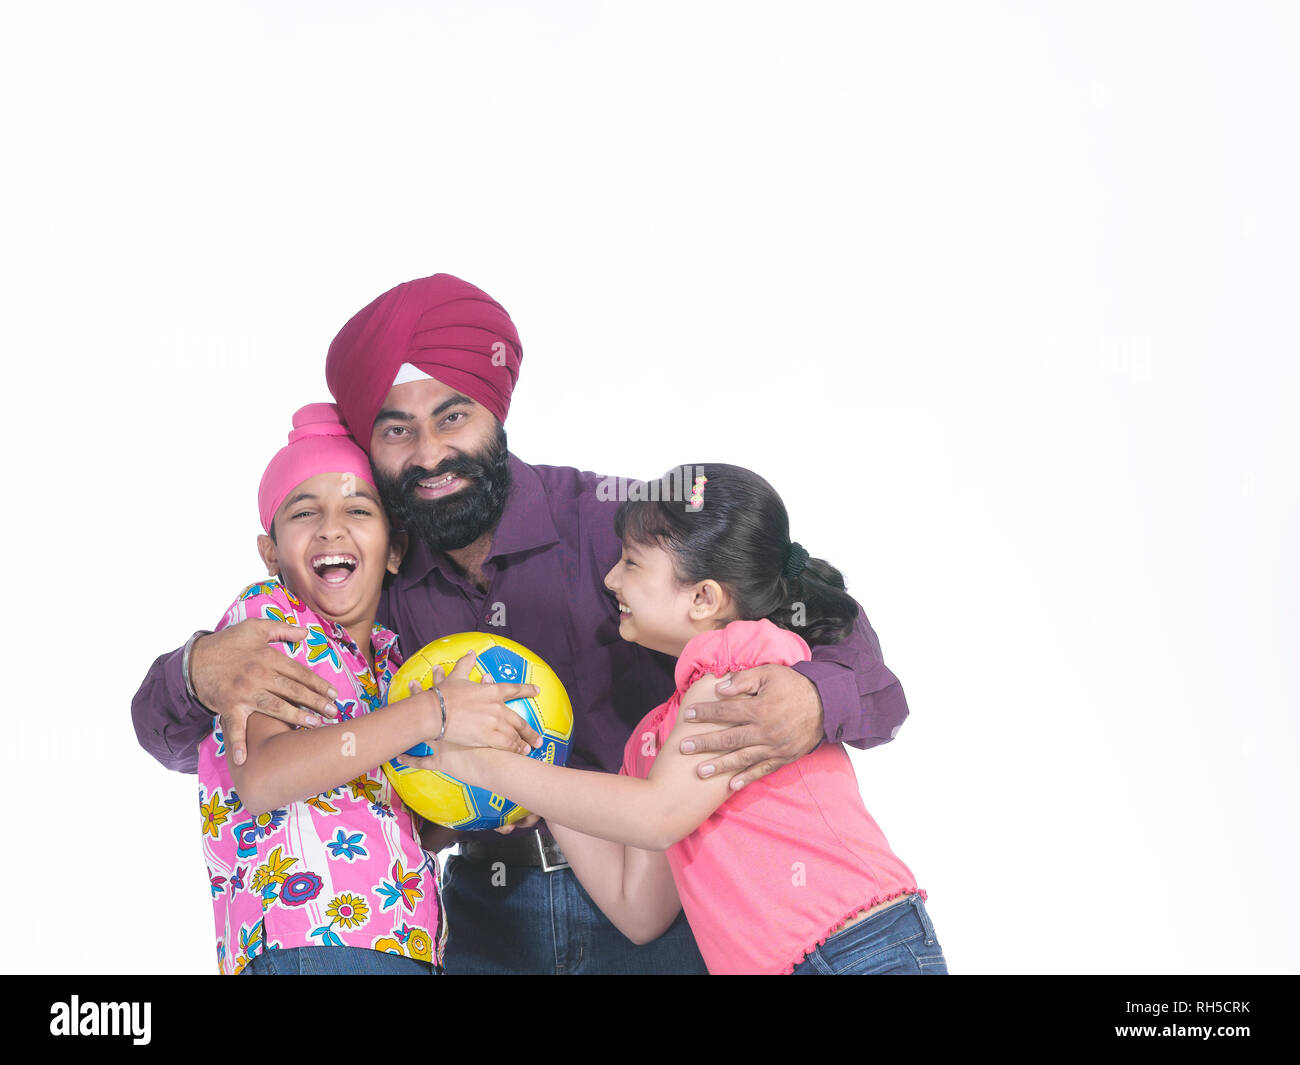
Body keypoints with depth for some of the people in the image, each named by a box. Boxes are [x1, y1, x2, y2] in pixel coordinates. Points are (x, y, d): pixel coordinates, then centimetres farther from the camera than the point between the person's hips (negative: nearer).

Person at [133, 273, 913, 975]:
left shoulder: (610, 523, -14)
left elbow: (825, 626, -14)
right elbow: (175, 738, 4)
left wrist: (813, 701, -39)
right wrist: (200, 672, -20)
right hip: (491, 922, 3)